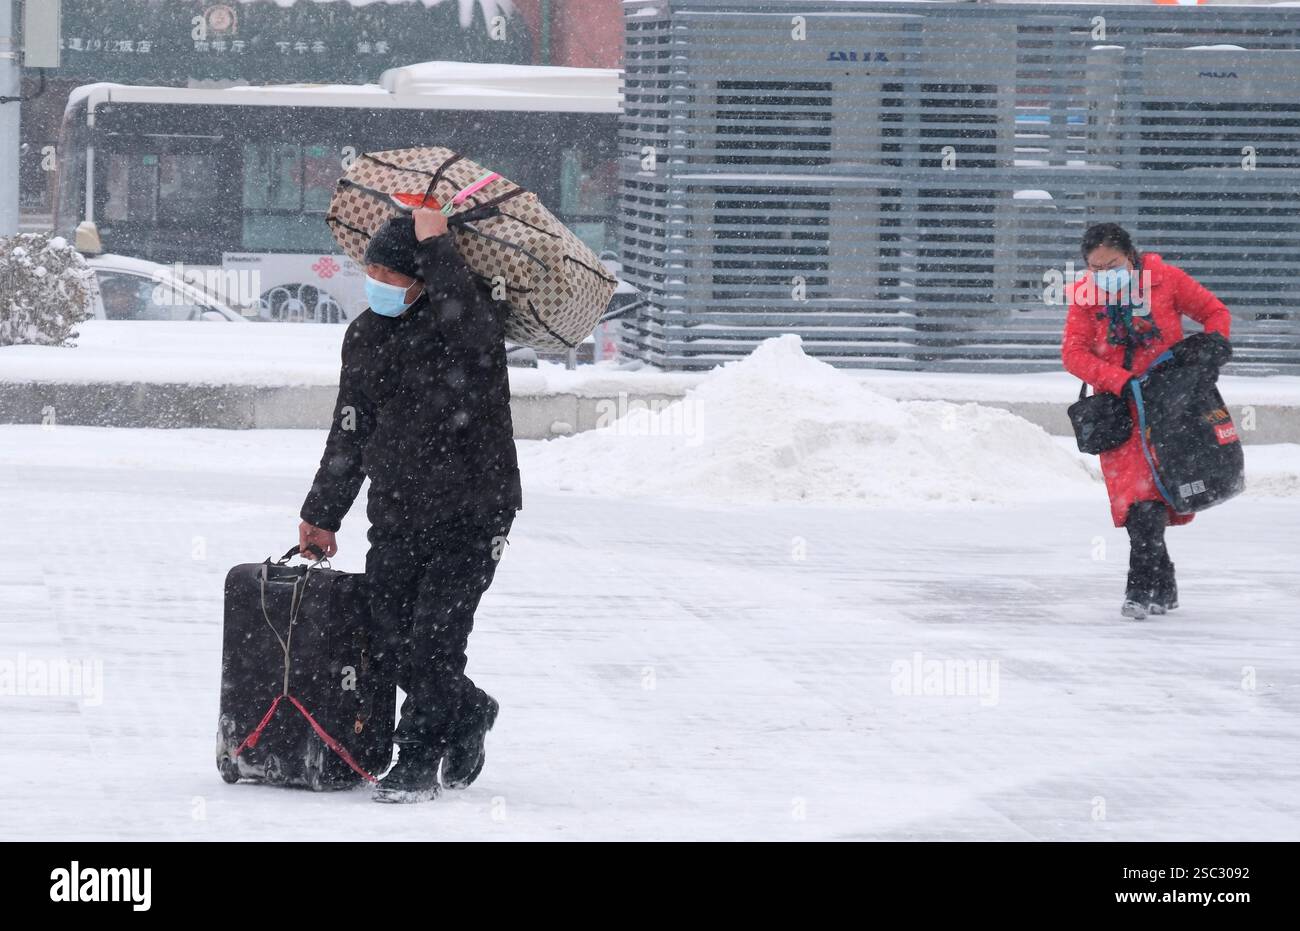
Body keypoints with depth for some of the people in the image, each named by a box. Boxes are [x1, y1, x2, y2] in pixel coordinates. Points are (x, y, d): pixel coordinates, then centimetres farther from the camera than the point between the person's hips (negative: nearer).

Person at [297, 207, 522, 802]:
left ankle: (417, 762, 3)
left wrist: (435, 244, -31)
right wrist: (322, 514, 21)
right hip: (395, 517, 6)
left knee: (433, 639, -10)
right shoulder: (366, 335, 8)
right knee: (391, 642, 5)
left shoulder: (473, 316, -9)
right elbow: (350, 434, 17)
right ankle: (468, 714, 31)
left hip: (469, 514, -6)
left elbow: (467, 323, -37)